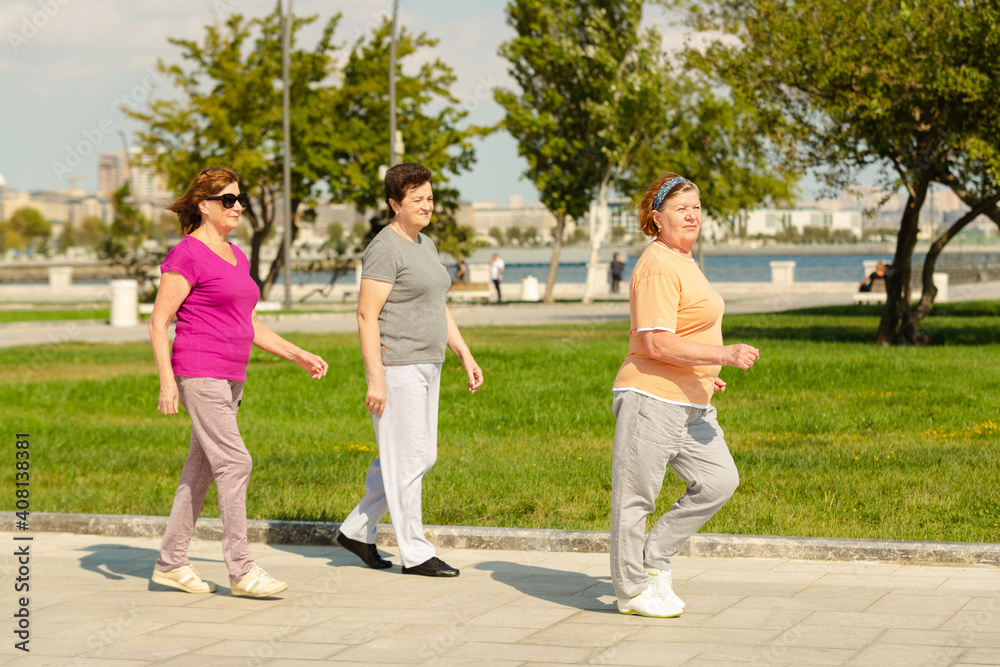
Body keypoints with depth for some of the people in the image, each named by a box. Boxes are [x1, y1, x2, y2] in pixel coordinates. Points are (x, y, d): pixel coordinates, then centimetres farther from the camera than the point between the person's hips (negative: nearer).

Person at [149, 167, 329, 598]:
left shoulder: (235, 256, 16)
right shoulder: (186, 255, -10)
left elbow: (248, 324, 22)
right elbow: (158, 321, -12)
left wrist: (297, 355, 15)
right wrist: (166, 381, -20)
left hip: (229, 378, 9)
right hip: (198, 374, -9)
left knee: (201, 469, 10)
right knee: (234, 463, -12)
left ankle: (170, 562, 18)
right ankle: (240, 570, -8)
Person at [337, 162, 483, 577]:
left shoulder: (425, 245, 16)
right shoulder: (385, 249, -13)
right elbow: (366, 315, -17)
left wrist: (465, 356, 16)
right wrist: (375, 379, -21)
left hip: (425, 366, 10)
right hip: (395, 367, -10)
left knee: (420, 456, 13)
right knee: (407, 458, -4)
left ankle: (356, 530, 22)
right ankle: (415, 554, 3)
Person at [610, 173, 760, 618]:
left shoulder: (682, 261, 18)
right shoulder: (658, 267, -15)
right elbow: (656, 344, -22)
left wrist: (705, 377, 25)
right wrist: (725, 355, -22)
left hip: (689, 404, 10)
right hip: (651, 398, -10)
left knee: (718, 480, 6)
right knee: (636, 496, 0)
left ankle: (654, 560, 16)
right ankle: (632, 591, 9)